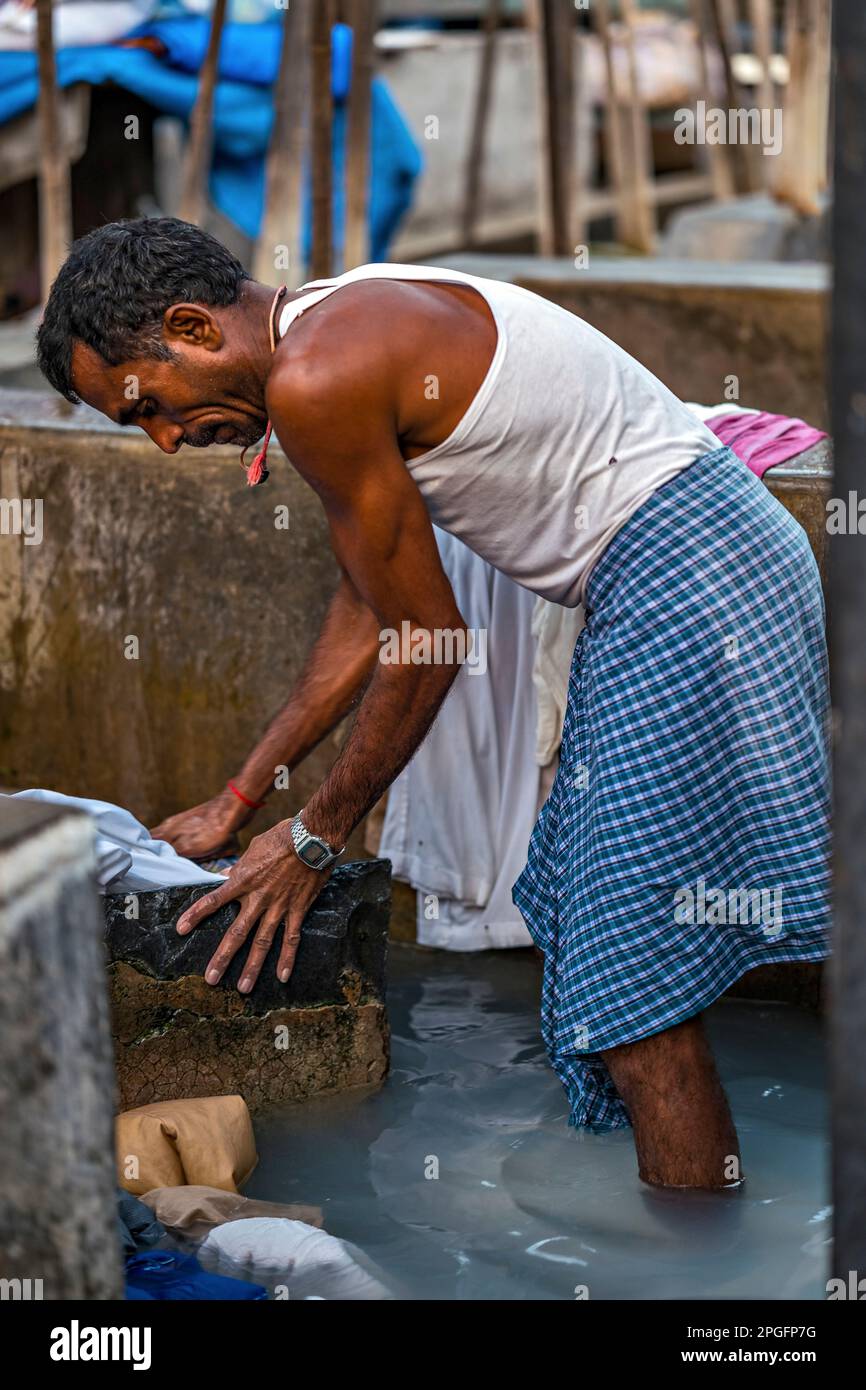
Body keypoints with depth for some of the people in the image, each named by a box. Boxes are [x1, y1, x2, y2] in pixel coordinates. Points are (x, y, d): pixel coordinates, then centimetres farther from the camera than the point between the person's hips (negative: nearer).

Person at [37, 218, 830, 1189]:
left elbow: (425, 645, -12)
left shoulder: (316, 380, -17)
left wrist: (313, 840, 1)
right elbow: (370, 615, 20)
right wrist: (236, 804, 25)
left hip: (684, 586, -11)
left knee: (633, 994, -7)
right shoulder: (347, 329, 15)